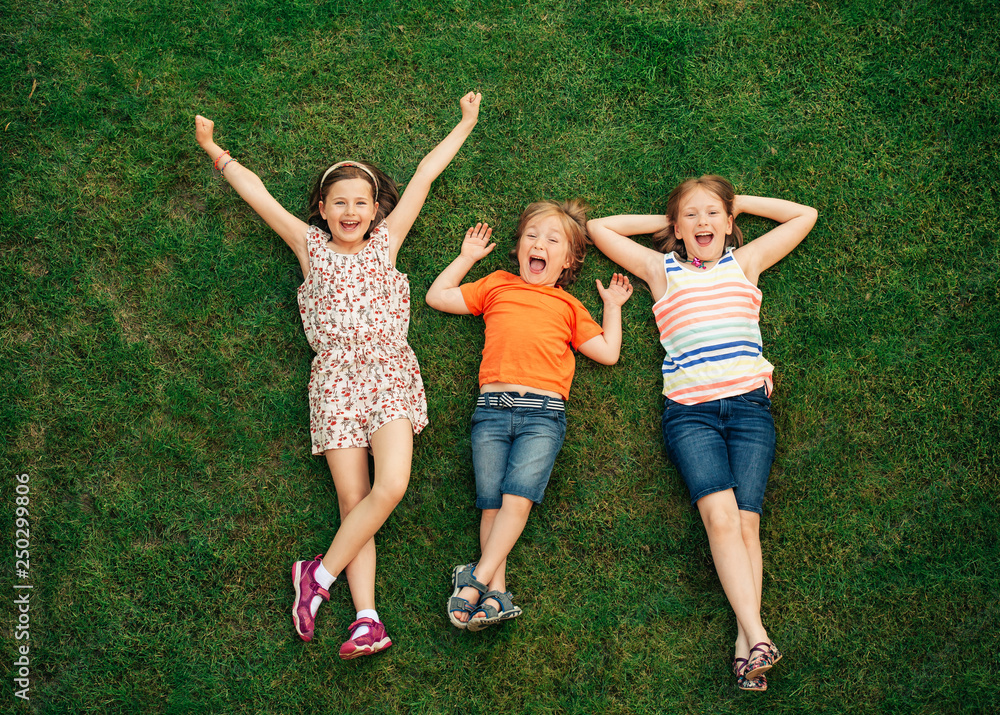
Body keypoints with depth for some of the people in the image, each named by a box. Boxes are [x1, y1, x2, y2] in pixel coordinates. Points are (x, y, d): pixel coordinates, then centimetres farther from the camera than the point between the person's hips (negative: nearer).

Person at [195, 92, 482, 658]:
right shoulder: (310, 245, 15)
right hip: (335, 381, 0)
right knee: (353, 500, -8)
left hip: (390, 374, 0)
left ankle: (320, 574, -7)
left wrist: (465, 124, 27)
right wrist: (215, 152, 21)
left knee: (391, 485, -21)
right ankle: (368, 619, -12)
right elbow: (257, 191, 19)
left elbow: (425, 174, 19)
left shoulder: (386, 241, 16)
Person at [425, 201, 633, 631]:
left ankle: (477, 580, -20)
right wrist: (467, 258, 28)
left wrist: (613, 306, 25)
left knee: (518, 497, -19)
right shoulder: (497, 286, 25)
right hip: (491, 407, 1)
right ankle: (496, 595, -13)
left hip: (543, 412, -1)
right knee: (491, 502, -10)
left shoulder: (568, 307, 24)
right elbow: (436, 296, 25)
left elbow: (608, 353, 22)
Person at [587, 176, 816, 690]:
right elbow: (598, 228, 23)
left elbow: (803, 215, 28)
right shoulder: (662, 269, 19)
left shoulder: (744, 262, 21)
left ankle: (744, 644, -19)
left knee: (745, 520, -14)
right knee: (720, 515, -21)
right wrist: (666, 221, 24)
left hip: (748, 402, 1)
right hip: (688, 411, -1)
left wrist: (737, 202, 27)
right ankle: (757, 638, -28)